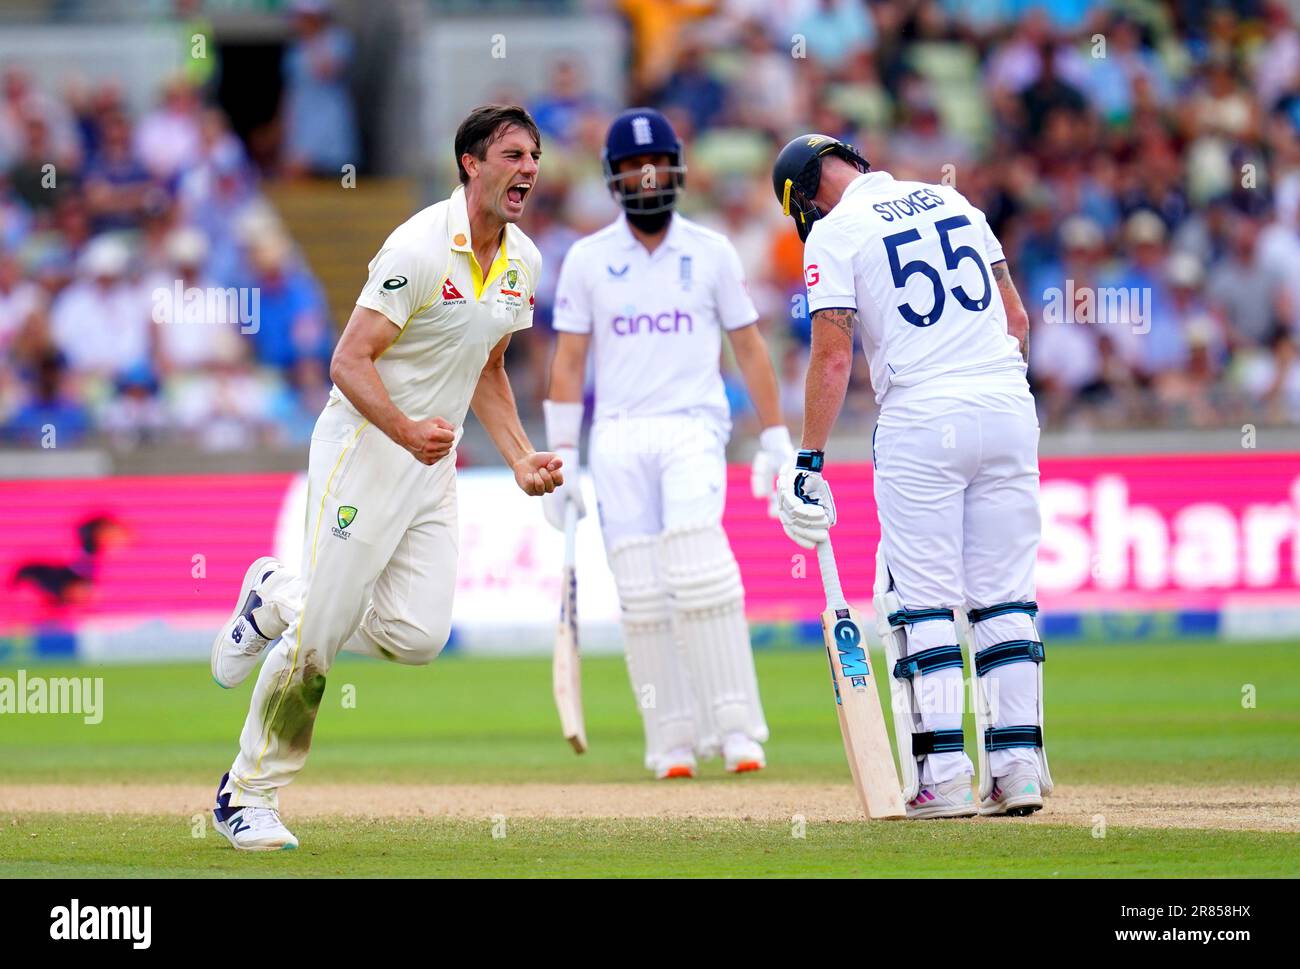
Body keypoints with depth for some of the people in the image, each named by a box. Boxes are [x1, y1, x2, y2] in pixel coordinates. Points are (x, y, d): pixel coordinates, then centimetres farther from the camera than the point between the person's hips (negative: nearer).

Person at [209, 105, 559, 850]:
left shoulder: (523, 262, 7)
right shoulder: (421, 249, -18)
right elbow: (350, 361, -20)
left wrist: (521, 458, 9)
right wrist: (407, 432, -34)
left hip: (434, 466, 7)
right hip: (364, 451, -7)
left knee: (418, 636, -5)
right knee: (320, 638, -7)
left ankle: (279, 600, 21)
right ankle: (249, 796, 8)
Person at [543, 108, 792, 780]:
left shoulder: (712, 252, 6)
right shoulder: (587, 259, 7)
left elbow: (748, 347, 9)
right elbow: (568, 361, 7)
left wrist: (776, 440, 4)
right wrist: (561, 459, 1)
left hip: (692, 429, -2)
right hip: (618, 440, 2)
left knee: (700, 576, -19)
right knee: (641, 594, -4)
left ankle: (736, 727, -16)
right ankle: (672, 742, 1)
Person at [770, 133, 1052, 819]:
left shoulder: (835, 232, -1)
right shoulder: (951, 200, 16)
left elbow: (832, 357, -8)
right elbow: (1016, 315, 16)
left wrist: (808, 462, -5)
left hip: (922, 421, -5)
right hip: (1009, 407, 5)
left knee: (921, 602, 0)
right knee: (1004, 597, 9)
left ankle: (944, 778, -6)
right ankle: (1019, 767, 5)